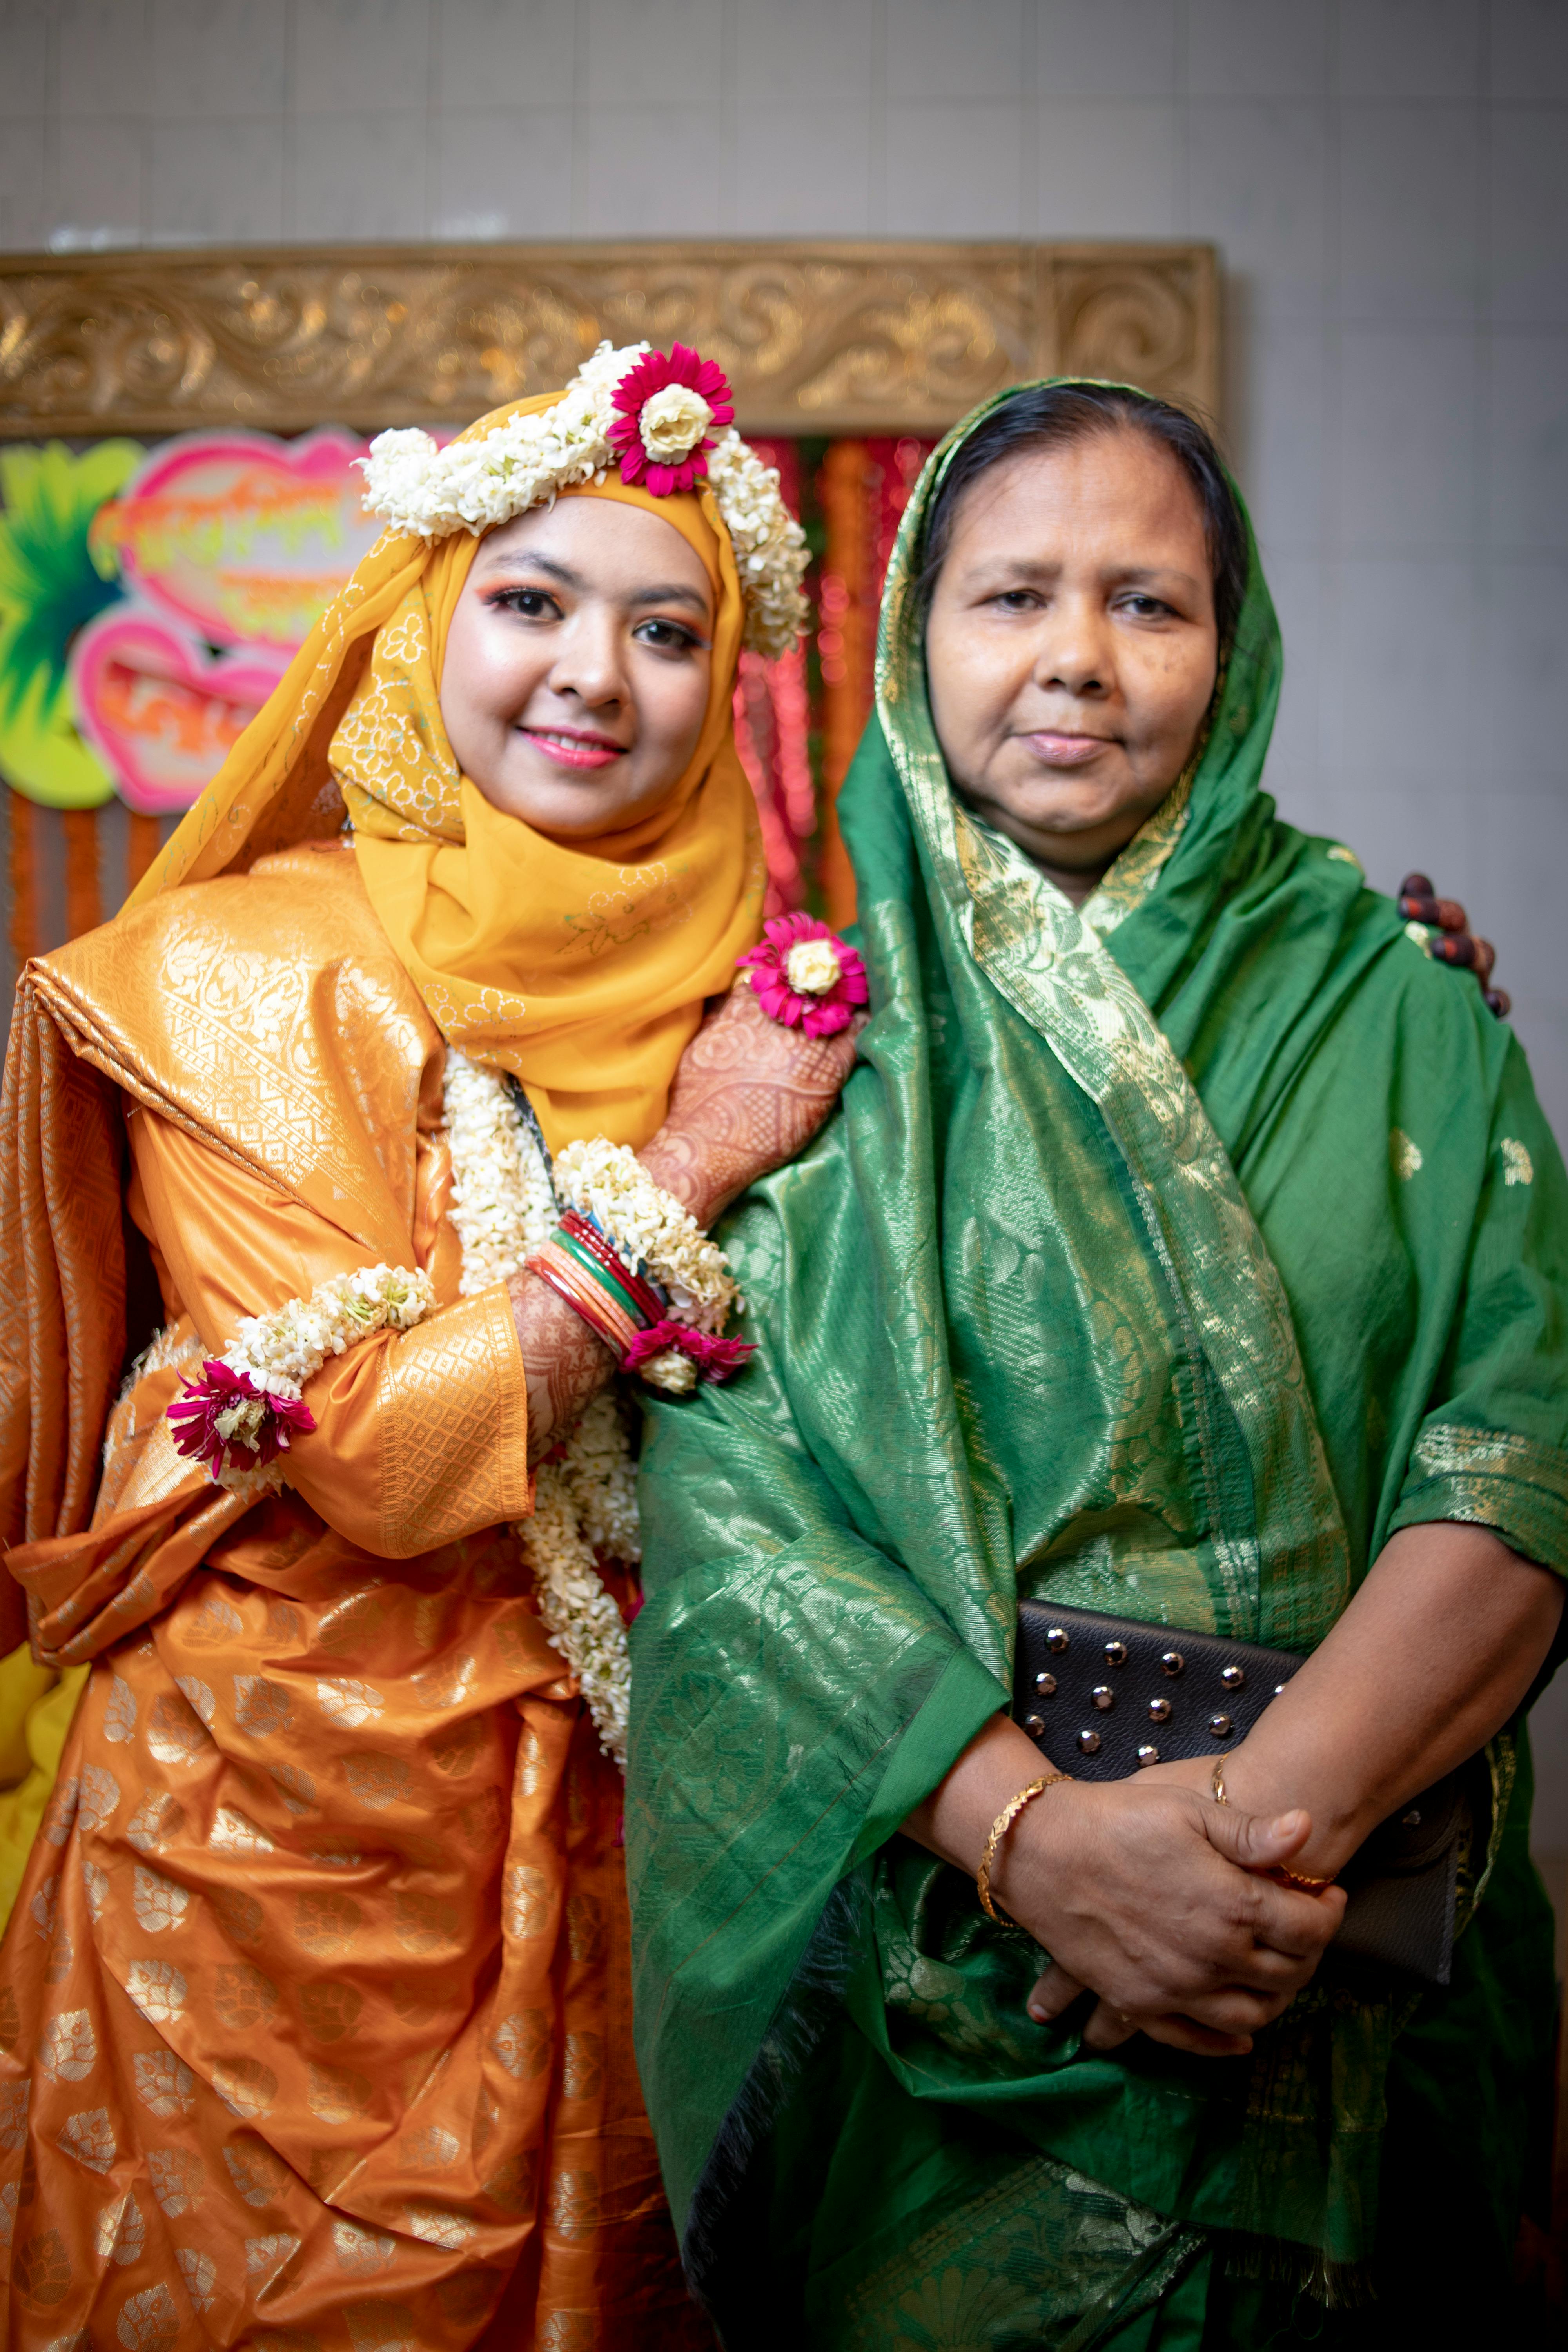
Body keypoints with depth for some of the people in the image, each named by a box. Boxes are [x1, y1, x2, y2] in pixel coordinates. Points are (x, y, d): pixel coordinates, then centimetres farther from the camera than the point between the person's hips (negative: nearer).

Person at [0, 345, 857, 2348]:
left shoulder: (719, 980, 4)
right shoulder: (237, 970, -10)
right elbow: (378, 1447, -19)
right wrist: (678, 1177, -16)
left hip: (606, 1830, 4)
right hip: (286, 1820, -4)